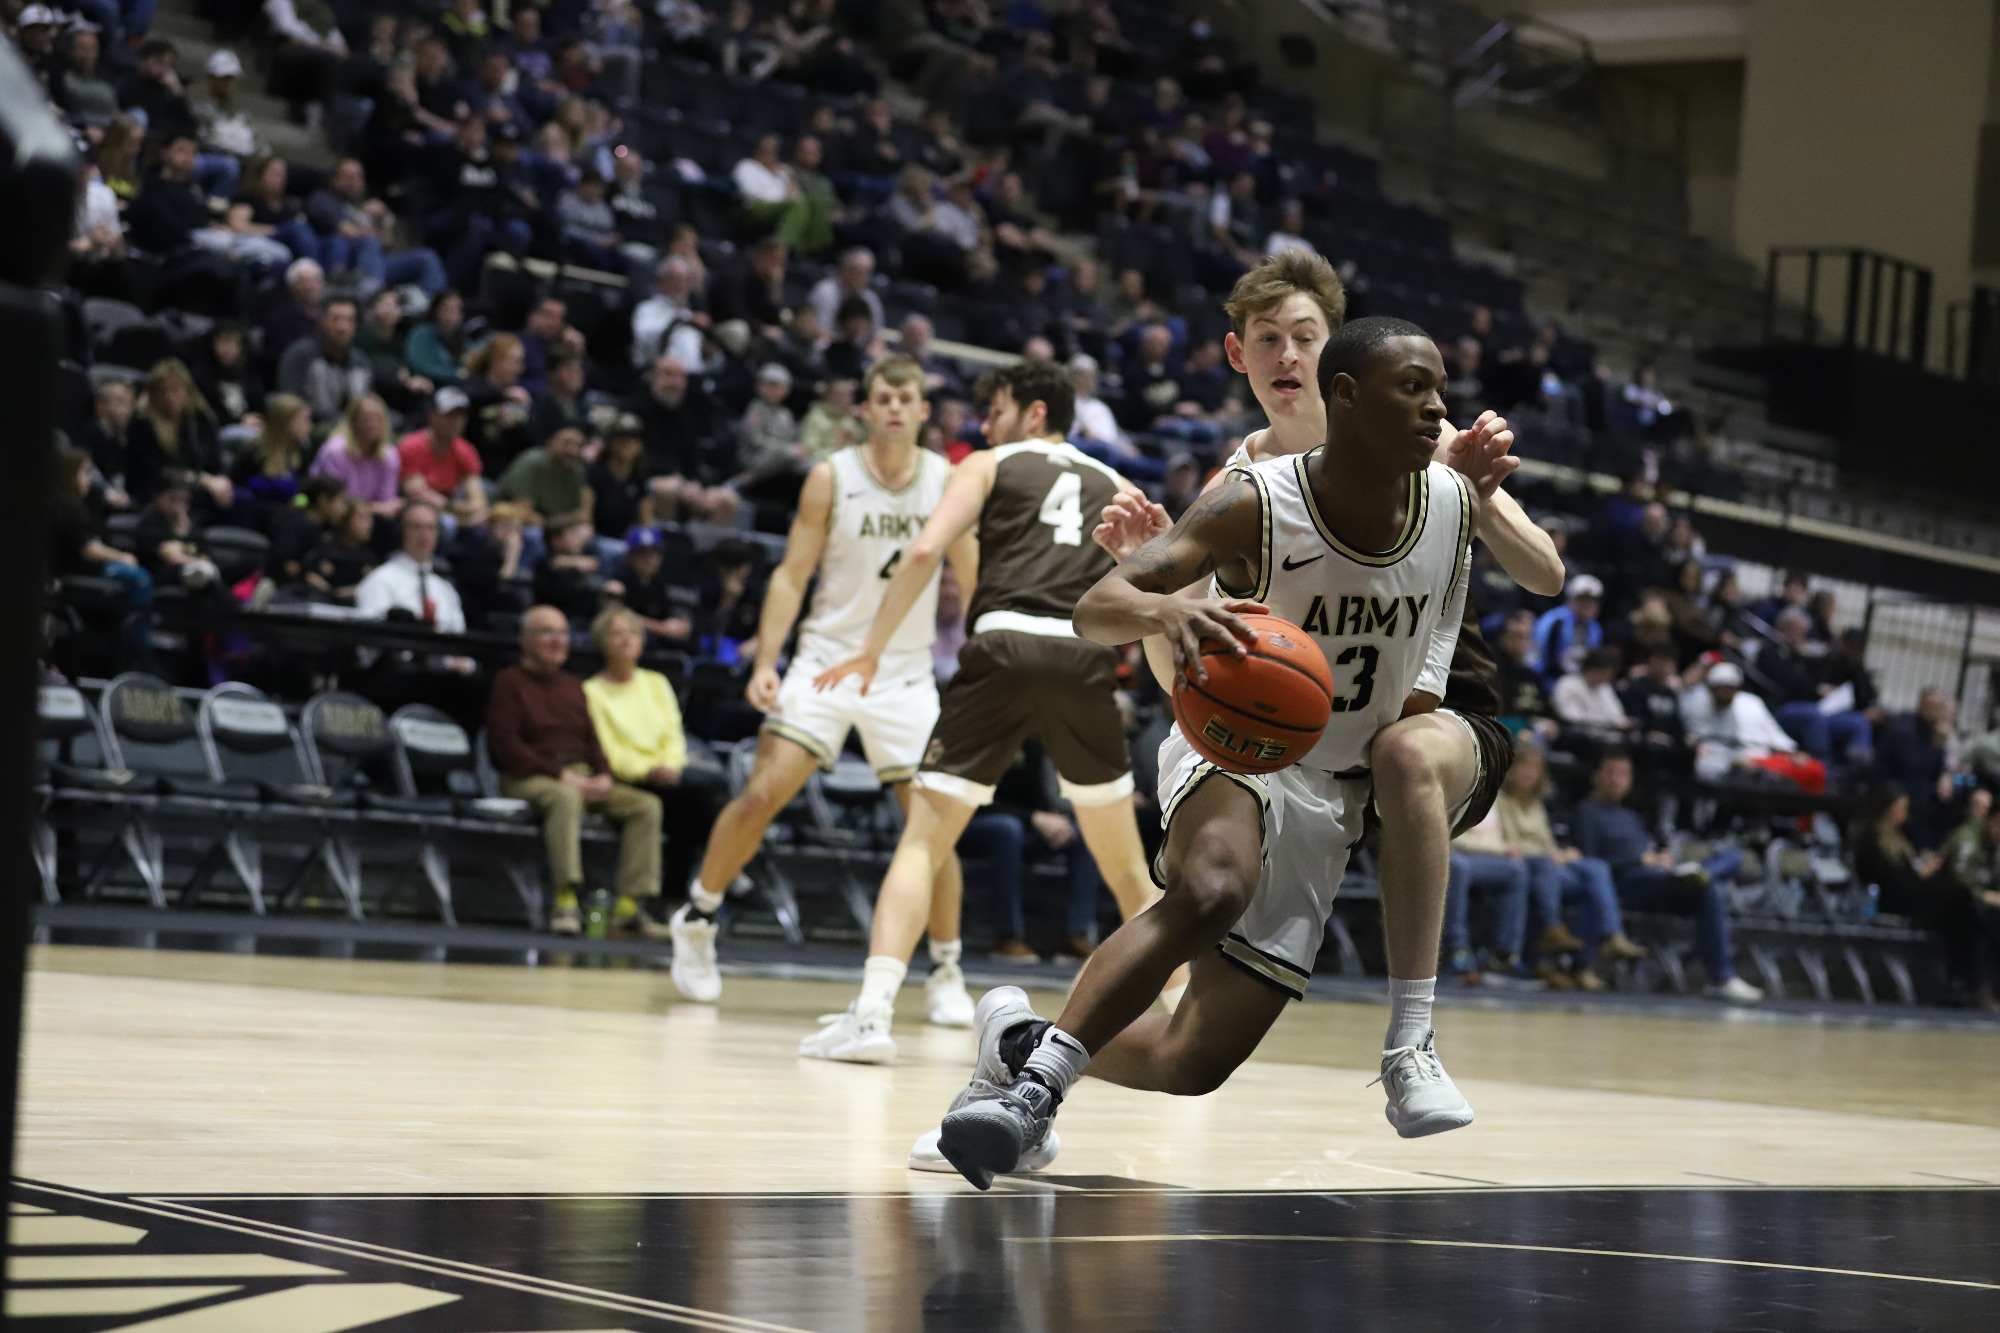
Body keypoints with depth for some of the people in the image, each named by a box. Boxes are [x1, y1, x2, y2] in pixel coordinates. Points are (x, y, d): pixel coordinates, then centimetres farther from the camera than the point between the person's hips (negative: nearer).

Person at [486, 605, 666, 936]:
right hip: (527, 779, -7)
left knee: (646, 804, -15)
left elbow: (592, 740, 20)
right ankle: (566, 896, -45)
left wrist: (604, 777, -3)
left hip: (582, 777, 7)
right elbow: (506, 747, -9)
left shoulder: (573, 686, 24)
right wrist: (561, 775, -17)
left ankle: (630, 902, -24)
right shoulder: (509, 683, 3)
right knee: (566, 797, -40)